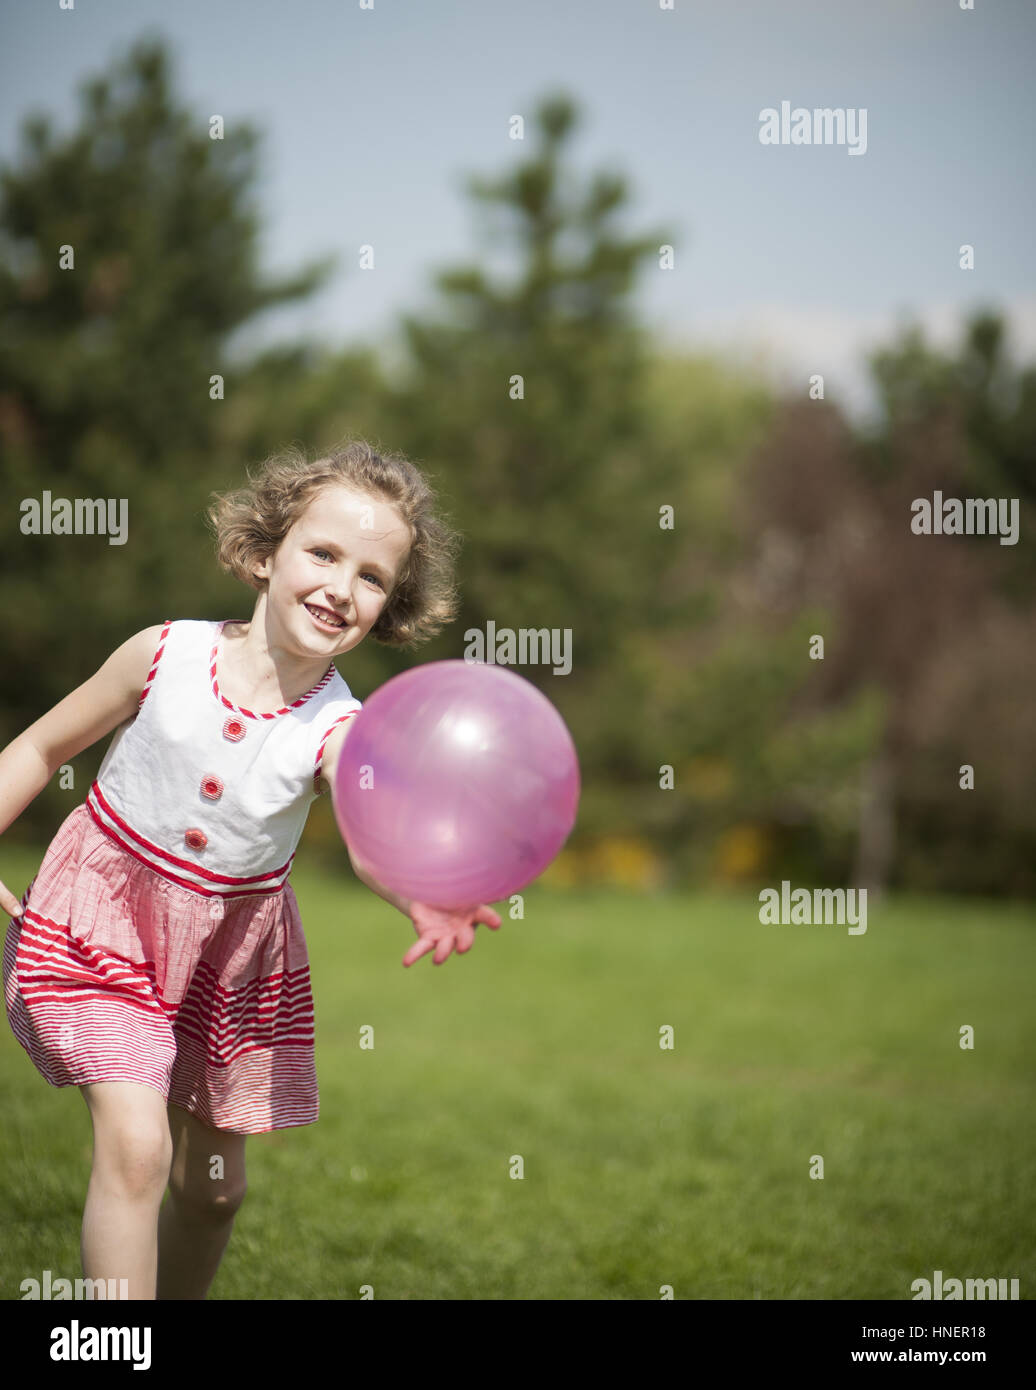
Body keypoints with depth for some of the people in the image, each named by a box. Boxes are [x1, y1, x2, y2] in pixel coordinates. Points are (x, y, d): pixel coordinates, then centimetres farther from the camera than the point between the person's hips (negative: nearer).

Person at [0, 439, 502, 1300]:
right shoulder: (166, 656, -18)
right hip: (102, 924, -2)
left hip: (233, 955, 2)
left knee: (214, 1183, 13)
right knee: (137, 1146, -20)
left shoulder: (338, 732, -21)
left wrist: (425, 904, -65)